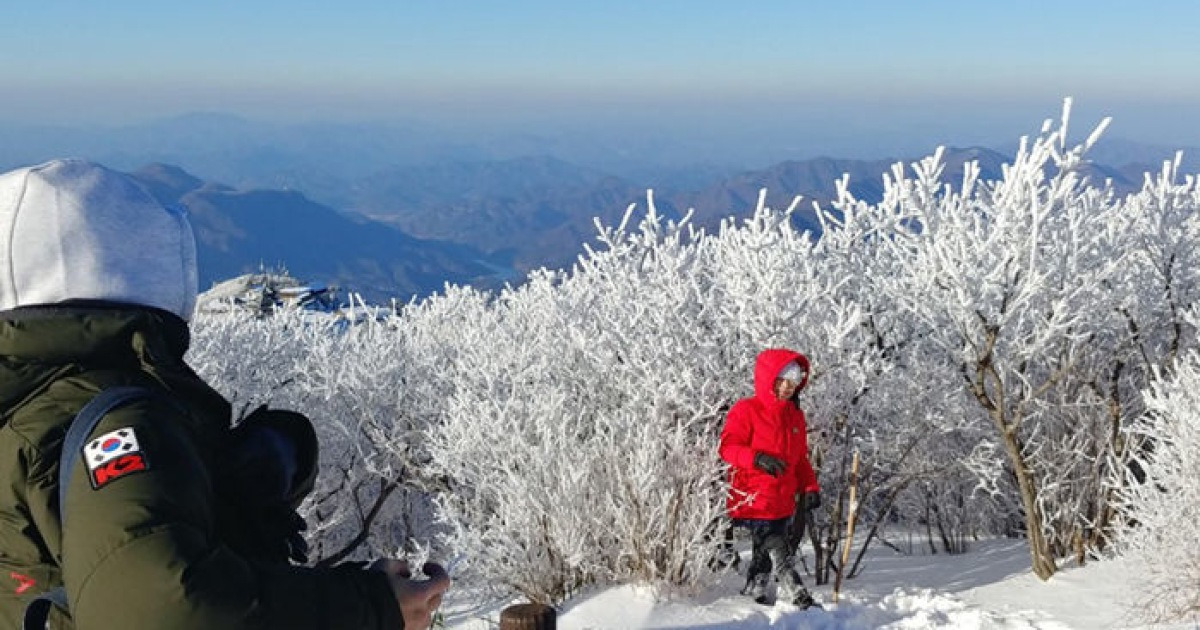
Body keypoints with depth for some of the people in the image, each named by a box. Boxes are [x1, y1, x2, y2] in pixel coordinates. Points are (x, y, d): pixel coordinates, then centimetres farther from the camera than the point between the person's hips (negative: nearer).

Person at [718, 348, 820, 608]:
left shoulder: (795, 416, 15)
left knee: (765, 555, 15)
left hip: (783, 502, 7)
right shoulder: (746, 410, -7)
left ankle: (754, 595, 27)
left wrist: (810, 486, 8)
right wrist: (757, 458, -28)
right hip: (754, 500, -7)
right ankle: (798, 596, -10)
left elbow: (800, 458, 21)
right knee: (781, 555, -12)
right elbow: (727, 447, -12)